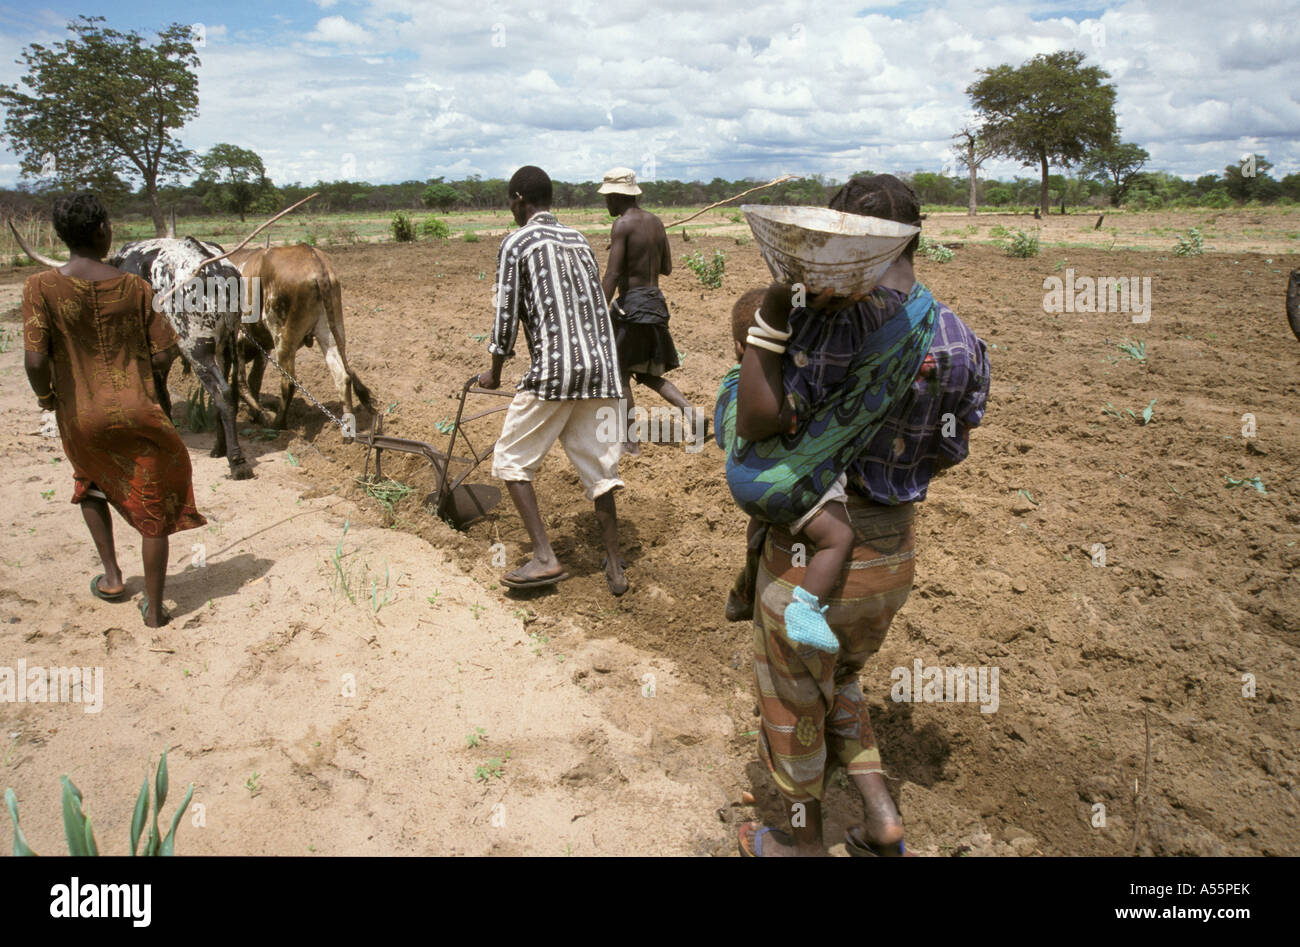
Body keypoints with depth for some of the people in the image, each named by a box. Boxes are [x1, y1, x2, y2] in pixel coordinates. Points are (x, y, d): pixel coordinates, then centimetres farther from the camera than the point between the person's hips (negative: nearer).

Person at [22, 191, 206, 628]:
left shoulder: (41, 287, -10)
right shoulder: (135, 287, -7)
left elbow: (36, 360, -17)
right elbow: (163, 355, -7)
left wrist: (45, 397, 3)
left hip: (80, 419, 1)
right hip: (137, 413, -1)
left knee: (90, 483, 33)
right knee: (153, 508, 12)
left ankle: (111, 576, 30)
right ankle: (154, 609, 18)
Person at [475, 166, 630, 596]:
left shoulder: (516, 243, -1)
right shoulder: (579, 240, 18)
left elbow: (507, 315, -1)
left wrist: (494, 373, 13)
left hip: (553, 368, -6)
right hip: (600, 365, 6)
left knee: (512, 460, 7)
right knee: (598, 467, 12)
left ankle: (544, 558, -2)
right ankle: (615, 568, 17)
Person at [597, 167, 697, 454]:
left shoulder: (622, 225, -11)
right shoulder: (655, 222, 11)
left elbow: (612, 275, -17)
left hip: (632, 303, -8)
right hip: (656, 301, 8)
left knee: (620, 373, 3)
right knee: (649, 374, 18)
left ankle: (629, 441, 6)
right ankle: (685, 407, -4)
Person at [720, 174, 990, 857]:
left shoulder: (842, 320, -23)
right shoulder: (963, 343, -3)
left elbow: (755, 420, -27)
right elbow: (944, 455, 7)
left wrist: (770, 315, -22)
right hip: (896, 548, 6)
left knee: (792, 699, 18)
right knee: (839, 678, 32)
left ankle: (802, 840, 38)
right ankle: (880, 816, 30)